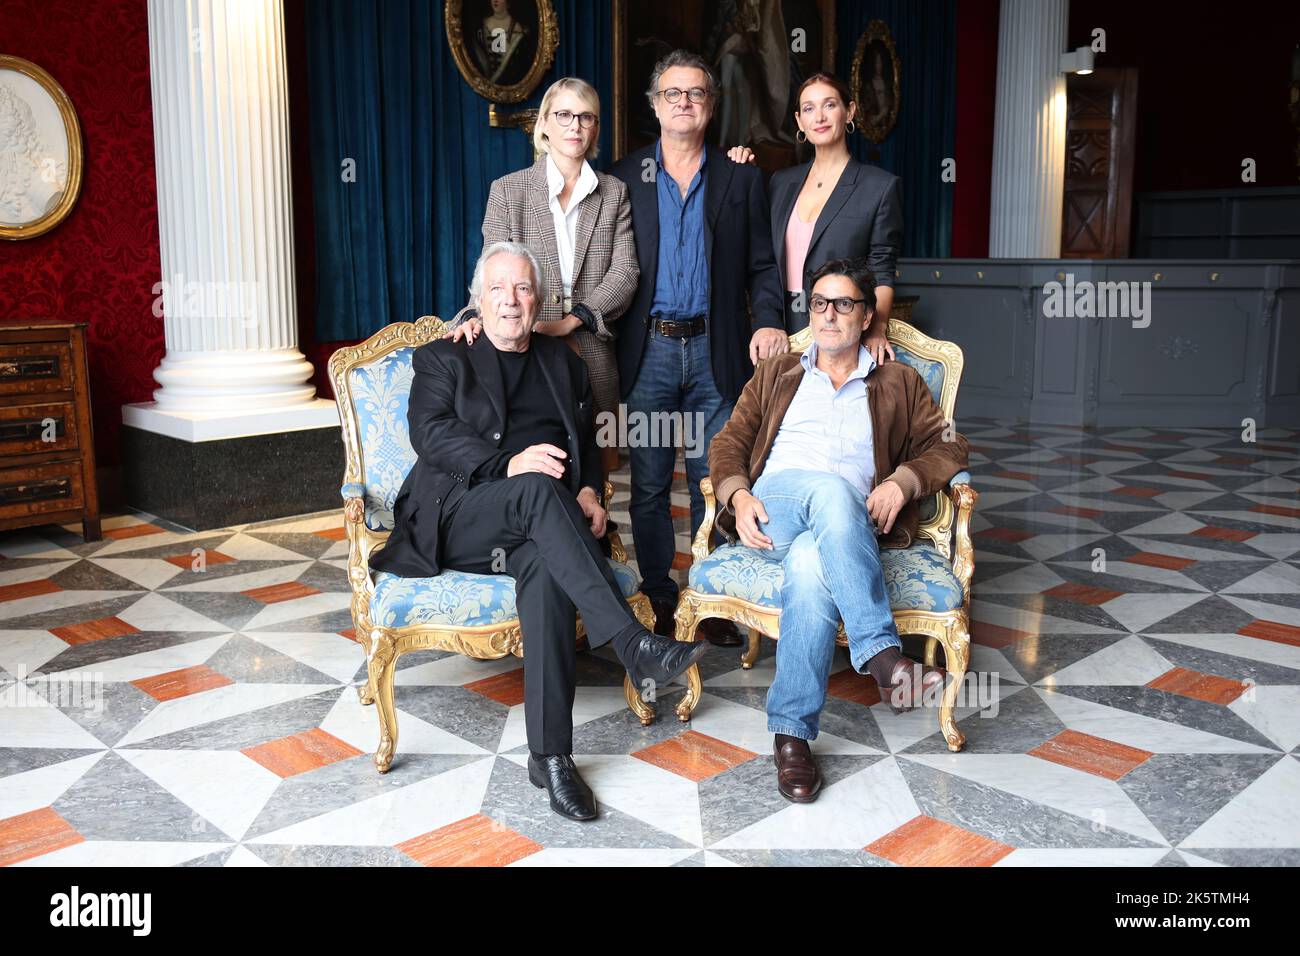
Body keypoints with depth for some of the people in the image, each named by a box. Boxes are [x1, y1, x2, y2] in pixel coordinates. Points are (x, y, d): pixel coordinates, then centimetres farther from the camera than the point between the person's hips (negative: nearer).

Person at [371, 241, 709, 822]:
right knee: (539, 489, -35)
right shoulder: (442, 358, 14)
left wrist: (589, 491, 0)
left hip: (530, 527, 2)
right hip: (456, 519, -2)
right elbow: (429, 432, -5)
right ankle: (632, 644, -41)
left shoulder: (563, 364, 25)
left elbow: (587, 442, 24)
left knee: (546, 565, -35)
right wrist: (509, 464, -22)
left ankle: (549, 755, -36)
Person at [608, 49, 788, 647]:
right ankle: (659, 598, 18)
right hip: (649, 350, 0)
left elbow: (762, 266, 9)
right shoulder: (624, 178, 8)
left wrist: (767, 321, -8)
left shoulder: (741, 179, 9)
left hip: (714, 351, 0)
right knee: (649, 485, 5)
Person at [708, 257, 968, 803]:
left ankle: (792, 733, -37)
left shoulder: (899, 384, 25)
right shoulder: (776, 375, 28)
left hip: (849, 523, 0)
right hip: (773, 504, 0)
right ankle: (881, 653, -44)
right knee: (831, 490, -38)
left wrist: (901, 482, -5)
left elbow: (949, 447, 16)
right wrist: (738, 496, -3)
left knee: (811, 565, -40)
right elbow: (729, 442, 19)